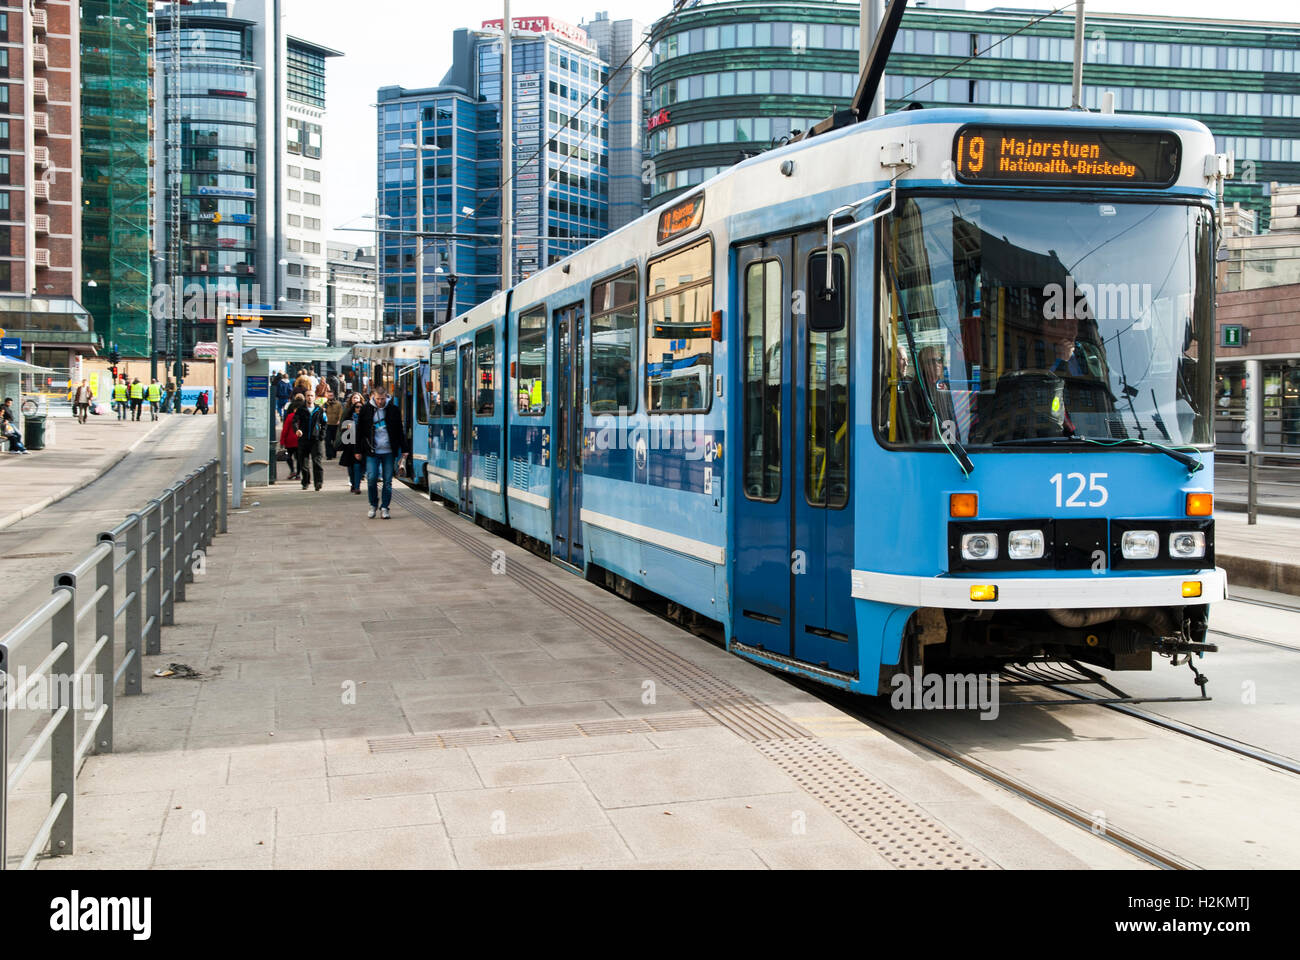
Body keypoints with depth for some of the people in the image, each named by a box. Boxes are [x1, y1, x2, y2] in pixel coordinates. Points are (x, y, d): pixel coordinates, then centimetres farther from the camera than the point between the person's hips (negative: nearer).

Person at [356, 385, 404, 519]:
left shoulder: (393, 410, 2)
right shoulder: (366, 410, 2)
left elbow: (399, 431, 8)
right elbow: (360, 431, 8)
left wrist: (402, 449, 6)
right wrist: (358, 450, 7)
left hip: (389, 451, 0)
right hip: (372, 451, 0)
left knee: (387, 481, 2)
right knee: (371, 479, -8)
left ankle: (384, 507, 12)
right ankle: (373, 505, 12)